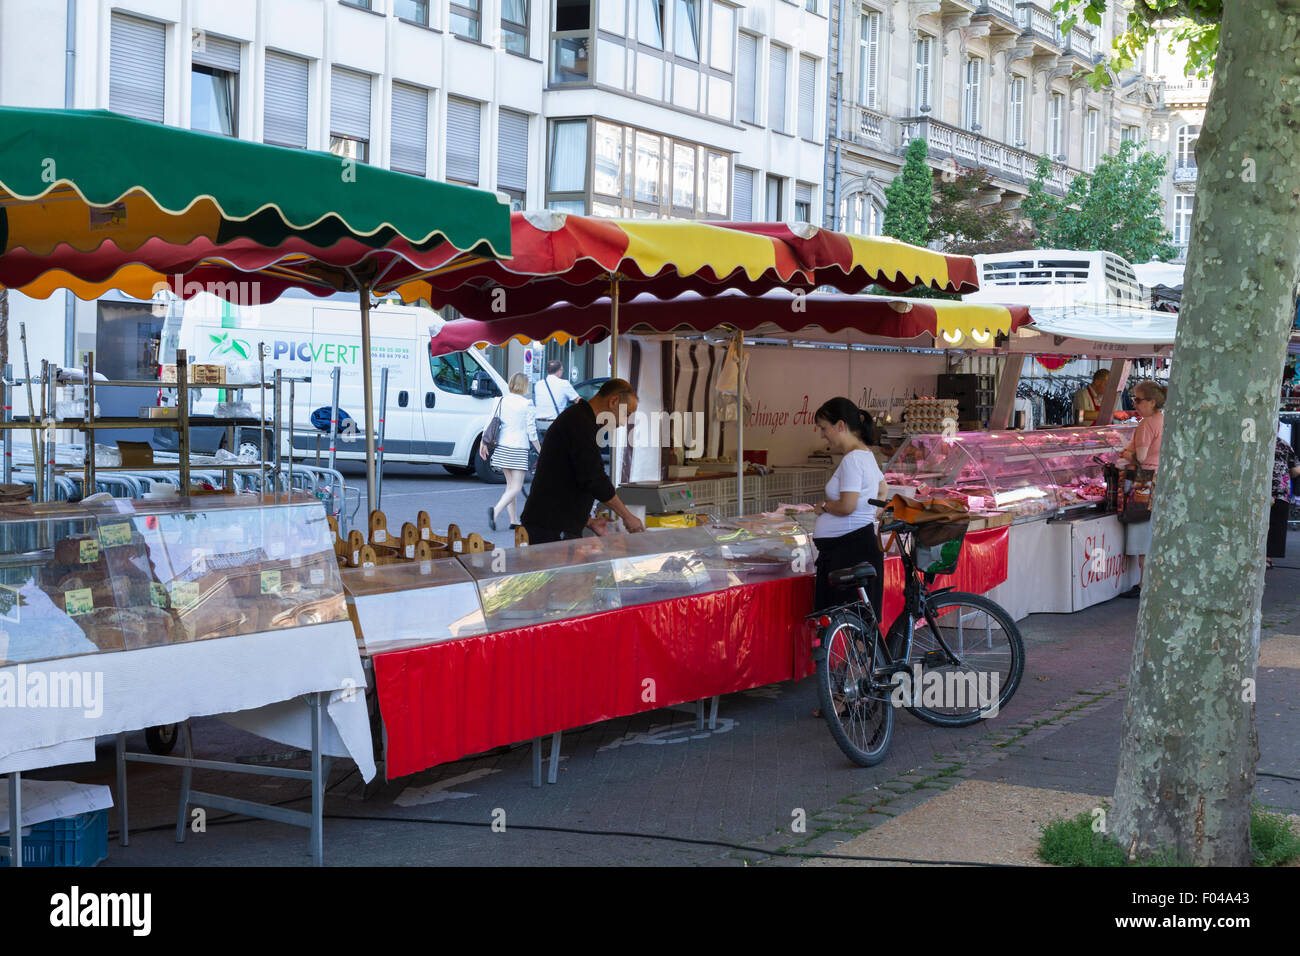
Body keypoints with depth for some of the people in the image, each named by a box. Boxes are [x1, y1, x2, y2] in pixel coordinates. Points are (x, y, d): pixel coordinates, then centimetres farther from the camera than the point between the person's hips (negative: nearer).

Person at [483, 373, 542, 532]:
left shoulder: (501, 401, 6)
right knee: (516, 487, -4)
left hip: (502, 447, 6)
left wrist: (483, 443, 16)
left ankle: (514, 520, 17)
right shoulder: (527, 405, -8)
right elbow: (531, 432, -6)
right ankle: (496, 510, -26)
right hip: (519, 448, -6)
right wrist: (540, 450, 4)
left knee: (510, 484, 16)